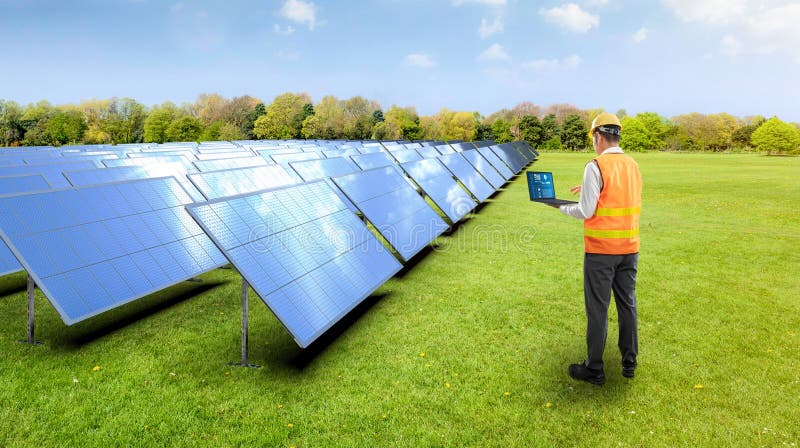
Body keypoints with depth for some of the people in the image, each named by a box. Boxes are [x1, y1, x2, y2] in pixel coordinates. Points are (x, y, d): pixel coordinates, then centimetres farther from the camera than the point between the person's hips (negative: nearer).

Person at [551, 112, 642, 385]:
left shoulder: (596, 166, -13)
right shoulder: (633, 166, 8)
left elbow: (586, 212, -14)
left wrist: (562, 208, 3)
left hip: (601, 250, -6)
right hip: (630, 248, 7)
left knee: (597, 309, 2)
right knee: (627, 305, 15)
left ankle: (594, 370, 11)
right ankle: (629, 363, 26)